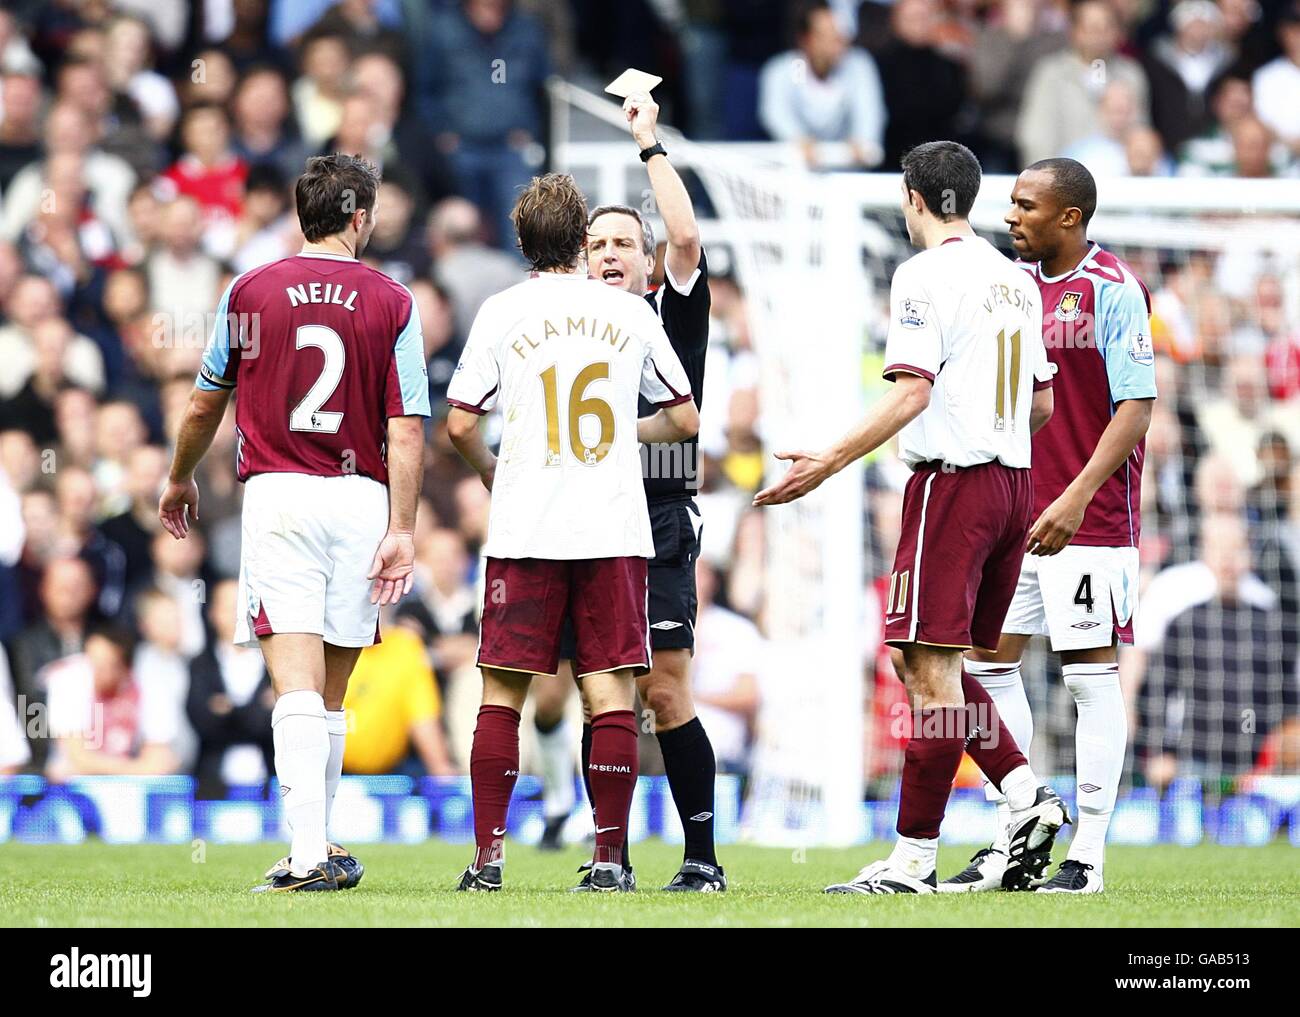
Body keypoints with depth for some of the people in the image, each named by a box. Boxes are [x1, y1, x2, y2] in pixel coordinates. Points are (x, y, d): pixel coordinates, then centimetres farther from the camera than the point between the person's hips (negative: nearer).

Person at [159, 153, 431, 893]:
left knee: (298, 686, -9)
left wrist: (181, 480, 30)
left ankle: (310, 854, -21)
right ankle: (319, 849, 18)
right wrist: (402, 530, -5)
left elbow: (207, 401, 14)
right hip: (361, 499, 1)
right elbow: (407, 428, -5)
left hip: (278, 493, -1)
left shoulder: (250, 292, 3)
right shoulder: (392, 302, 1)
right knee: (332, 693, 12)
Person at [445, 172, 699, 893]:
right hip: (614, 529, 1)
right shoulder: (630, 312, 6)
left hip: (525, 533, -1)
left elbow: (460, 424, 0)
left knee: (503, 692, 3)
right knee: (611, 692, 0)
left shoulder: (503, 312, 1)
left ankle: (488, 855, -1)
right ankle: (610, 857, -3)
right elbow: (684, 419, 11)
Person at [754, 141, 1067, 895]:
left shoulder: (927, 276, -9)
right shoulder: (1017, 280, 15)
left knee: (933, 670, -6)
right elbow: (1042, 404, 19)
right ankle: (1026, 796, 3)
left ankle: (914, 859, -6)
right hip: (1014, 481, 8)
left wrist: (831, 462, -17)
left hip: (952, 484, -8)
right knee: (927, 664, 16)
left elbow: (914, 391, -17)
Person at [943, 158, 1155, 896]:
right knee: (989, 664, 6)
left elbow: (1137, 406, -13)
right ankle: (1009, 844, 14)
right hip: (1012, 515, 7)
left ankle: (1088, 856, 1)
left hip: (1090, 522, -7)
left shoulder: (1114, 290, -10)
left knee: (1093, 674, -3)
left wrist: (1077, 496, -20)